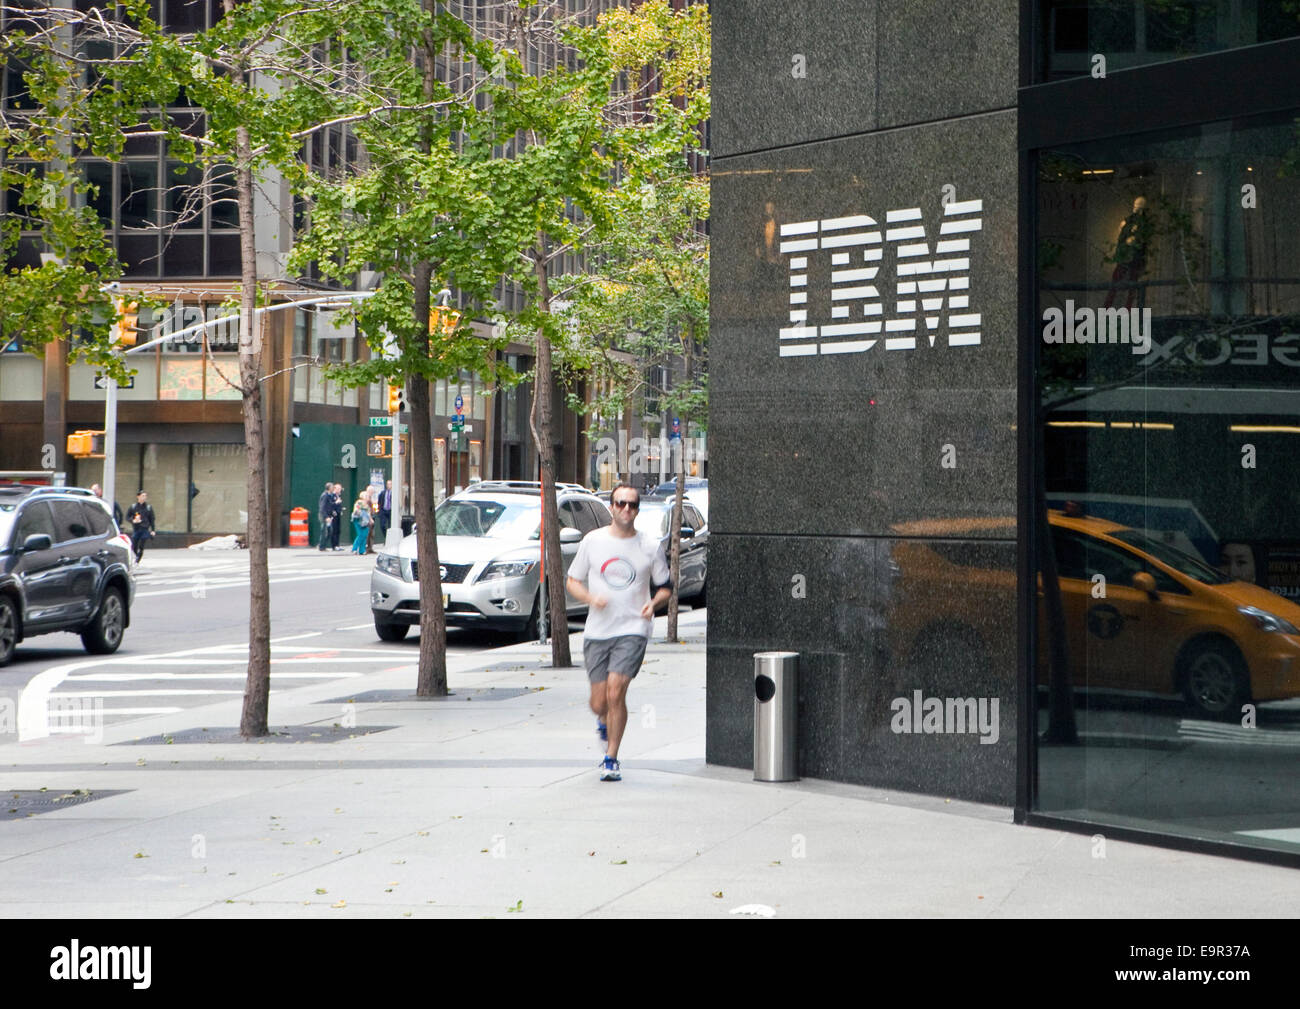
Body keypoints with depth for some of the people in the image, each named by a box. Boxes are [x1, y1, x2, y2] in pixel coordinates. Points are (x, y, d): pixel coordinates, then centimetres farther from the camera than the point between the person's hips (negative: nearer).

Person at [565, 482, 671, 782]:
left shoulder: (651, 545, 3)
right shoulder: (592, 541, 4)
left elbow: (665, 587, 12)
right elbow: (573, 582, 10)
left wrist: (654, 602, -9)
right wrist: (590, 598, -11)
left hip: (633, 630, -2)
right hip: (596, 631, 2)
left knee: (615, 691, -17)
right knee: (598, 703, 2)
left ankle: (611, 759, -4)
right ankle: (604, 720, 40)